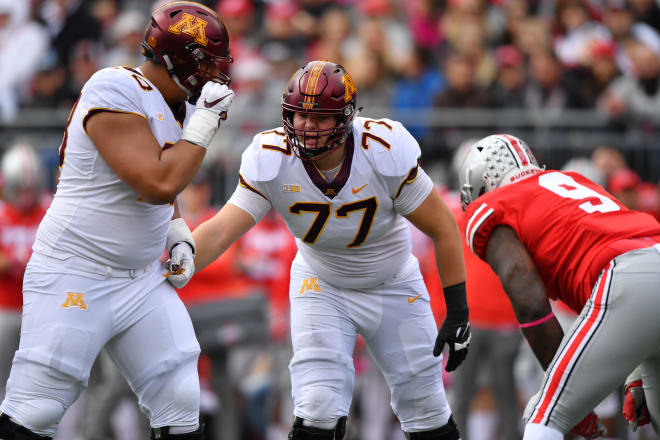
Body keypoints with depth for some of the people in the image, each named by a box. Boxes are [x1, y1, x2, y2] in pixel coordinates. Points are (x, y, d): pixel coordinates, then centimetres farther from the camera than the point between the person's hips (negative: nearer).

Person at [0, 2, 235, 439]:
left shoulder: (180, 108, 9)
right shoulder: (116, 94, -19)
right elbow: (159, 184, -26)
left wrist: (180, 235, 10)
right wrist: (206, 120, -18)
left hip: (142, 281, 8)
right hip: (74, 281, -8)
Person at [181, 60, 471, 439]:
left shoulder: (383, 152, -28)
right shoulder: (272, 162, -24)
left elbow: (442, 228, -19)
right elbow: (220, 232, -27)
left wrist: (458, 311, -19)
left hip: (393, 286, 0)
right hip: (321, 287, 0)